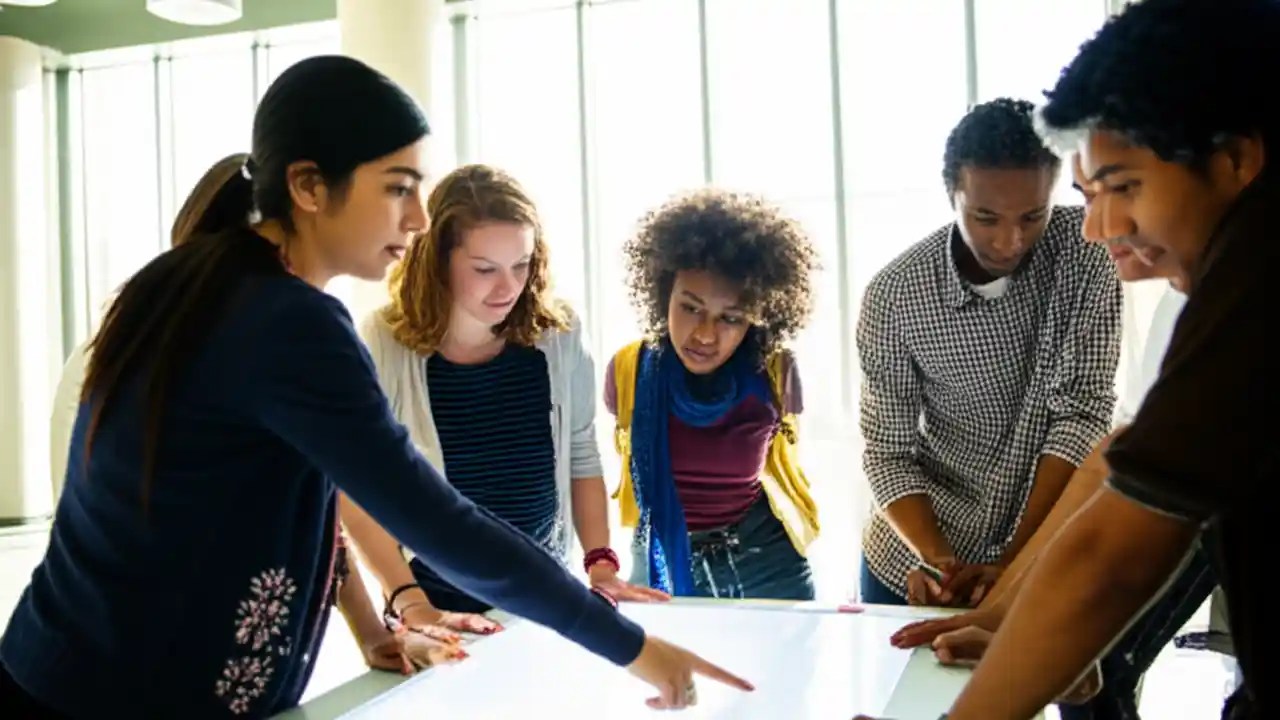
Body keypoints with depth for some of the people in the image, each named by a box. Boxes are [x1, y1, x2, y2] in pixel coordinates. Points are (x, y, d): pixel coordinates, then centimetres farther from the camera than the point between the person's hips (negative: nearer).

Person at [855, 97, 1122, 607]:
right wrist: (935, 559, -28)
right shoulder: (893, 295, -17)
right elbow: (889, 454, -12)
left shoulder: (1086, 249, -16)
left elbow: (1083, 413, -18)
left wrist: (1013, 564, -23)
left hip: (1046, 555, 0)